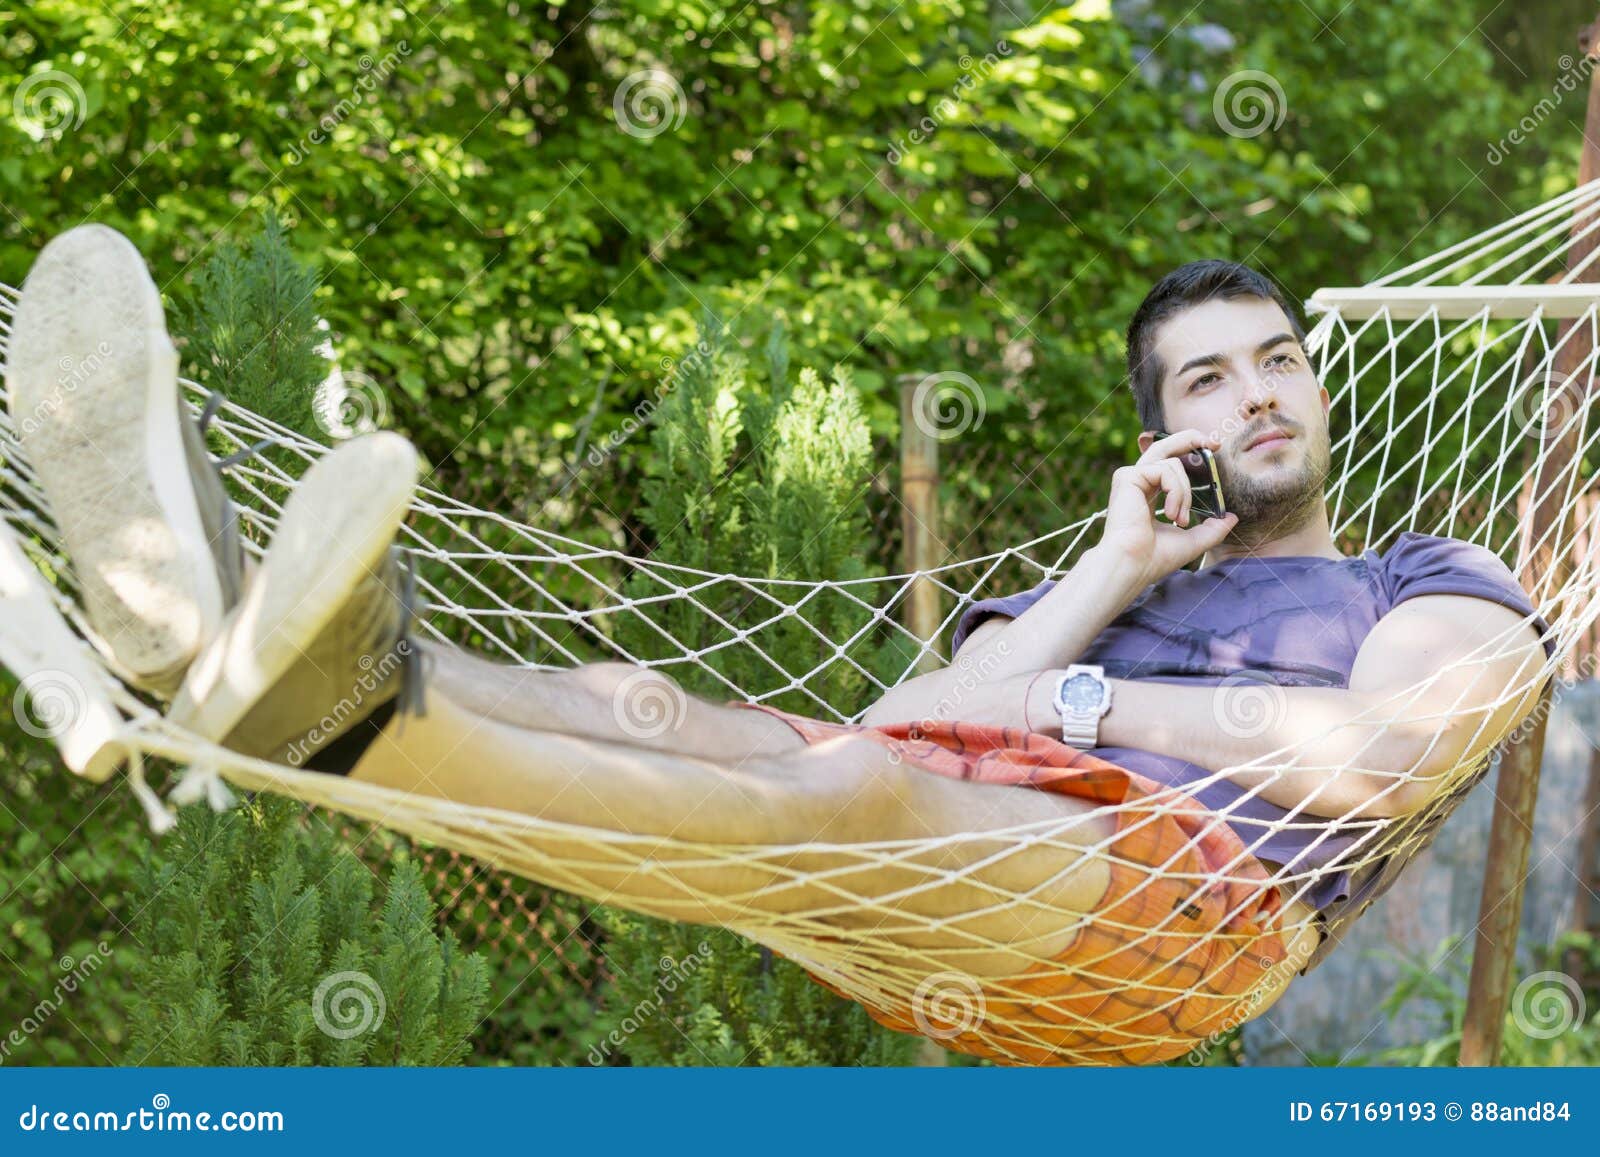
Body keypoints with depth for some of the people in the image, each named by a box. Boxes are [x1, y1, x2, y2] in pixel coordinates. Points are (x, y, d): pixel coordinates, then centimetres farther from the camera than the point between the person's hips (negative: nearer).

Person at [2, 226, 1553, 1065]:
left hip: (1192, 897, -5)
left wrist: (1080, 705, 2)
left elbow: (1383, 756, -1)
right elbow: (929, 721, 13)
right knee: (640, 704, -20)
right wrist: (1113, 576, 8)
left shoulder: (1435, 583, 25)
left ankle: (362, 715, -58)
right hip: (941, 917, 5)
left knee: (842, 792, -36)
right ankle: (223, 626, -43)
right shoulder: (1090, 583, 35)